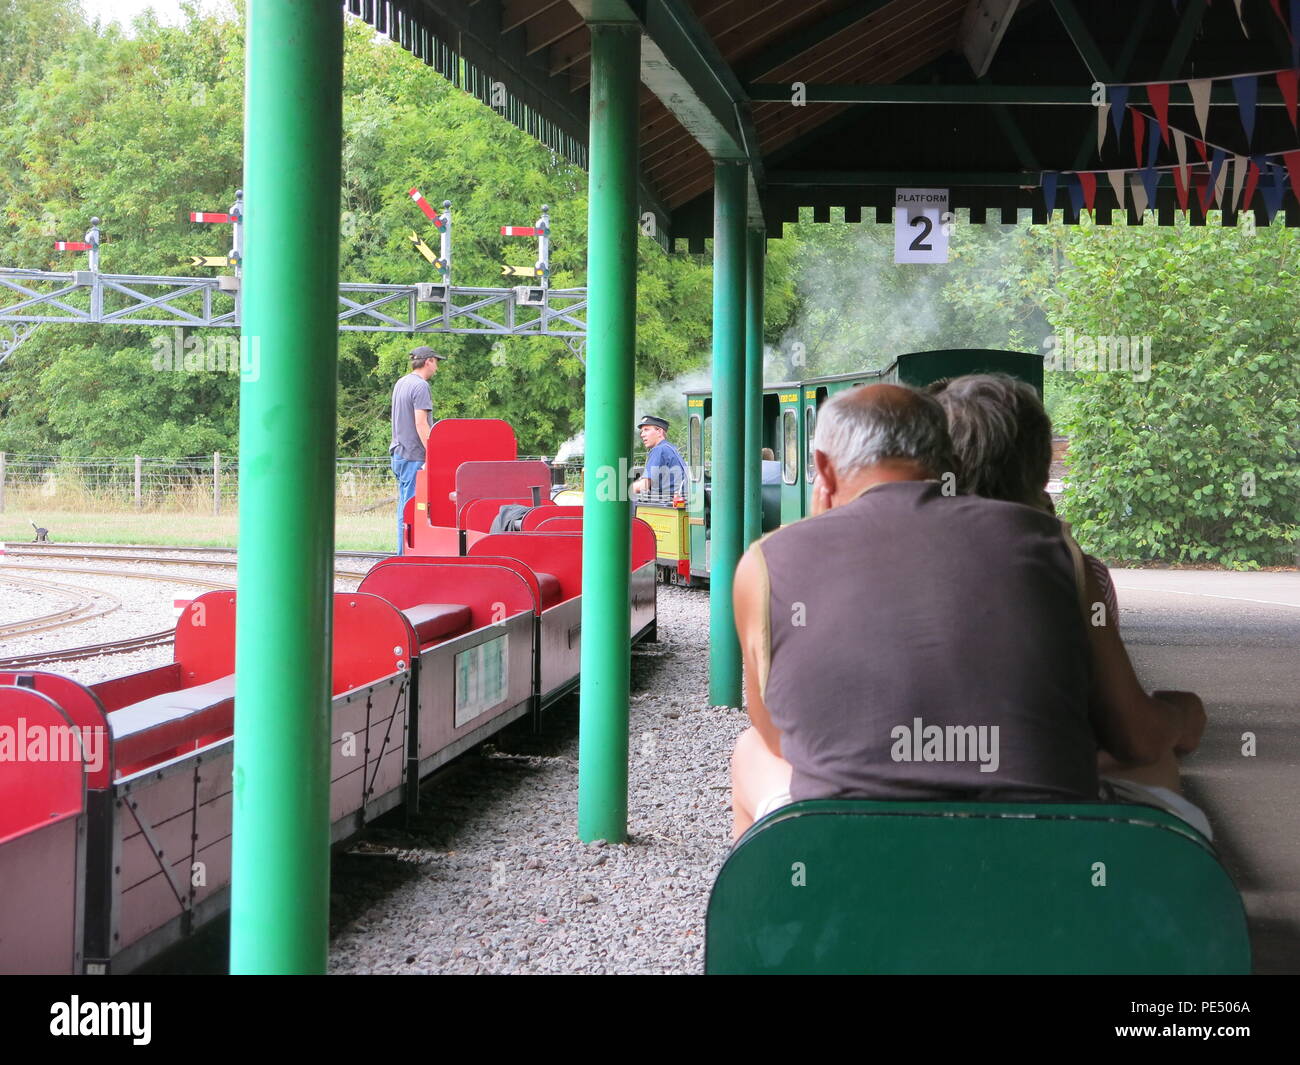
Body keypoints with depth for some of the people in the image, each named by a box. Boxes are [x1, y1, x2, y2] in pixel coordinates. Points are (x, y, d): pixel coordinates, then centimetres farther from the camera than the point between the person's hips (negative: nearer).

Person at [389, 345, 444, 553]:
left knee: (405, 506, 12)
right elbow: (421, 424, -19)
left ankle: (402, 553, 15)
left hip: (399, 453, 10)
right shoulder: (420, 386, -13)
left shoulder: (400, 384, 16)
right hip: (414, 456, -10)